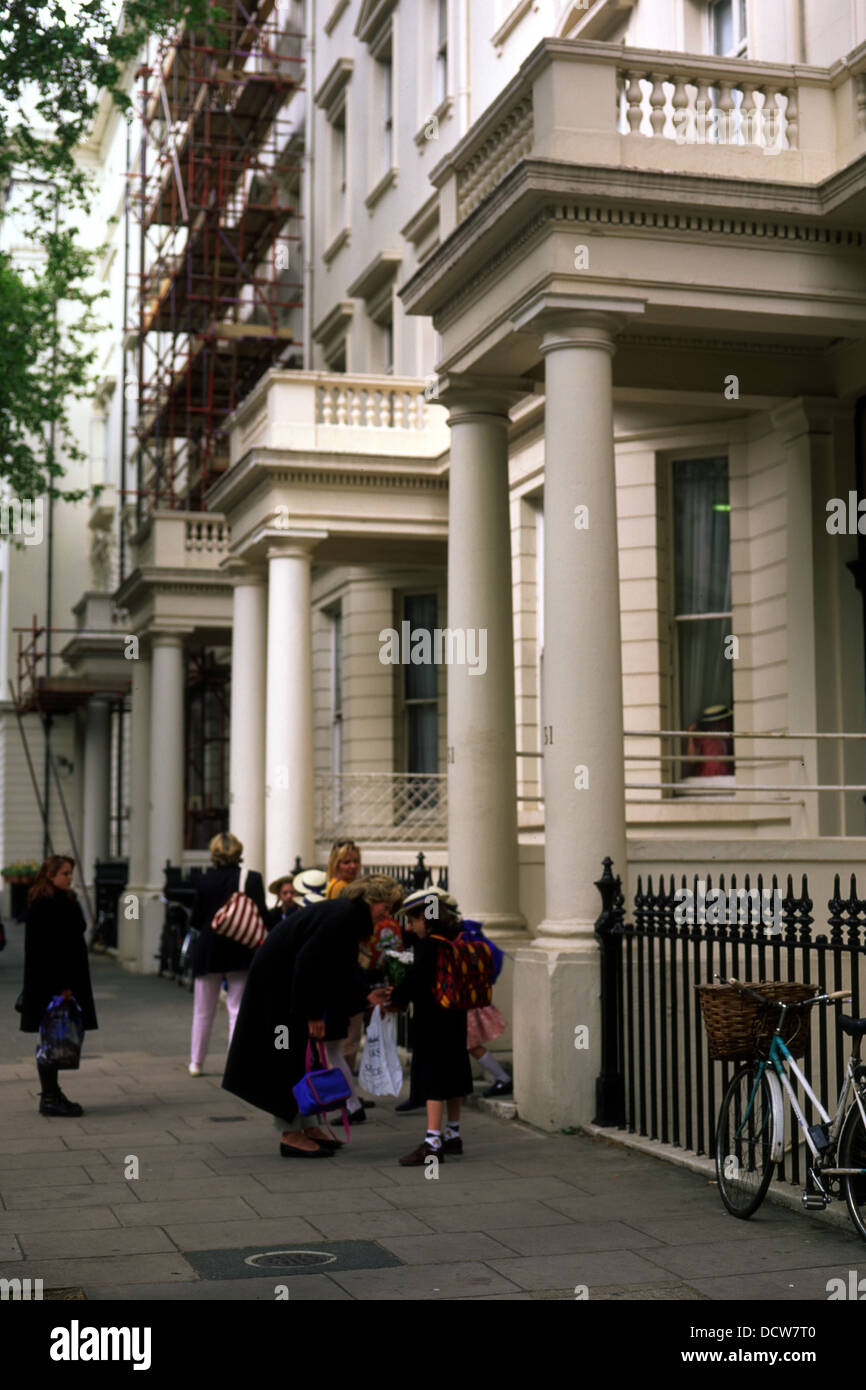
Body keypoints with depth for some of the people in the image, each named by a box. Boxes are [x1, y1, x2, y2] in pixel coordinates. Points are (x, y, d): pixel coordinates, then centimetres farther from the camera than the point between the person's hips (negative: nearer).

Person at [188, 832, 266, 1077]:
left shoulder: (205, 881, -6)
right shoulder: (253, 879, -9)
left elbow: (195, 920, -2)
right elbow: (262, 917, -9)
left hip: (208, 953, 1)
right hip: (240, 953, -1)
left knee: (203, 1011, 14)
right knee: (238, 1009, 4)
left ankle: (196, 1062, 22)